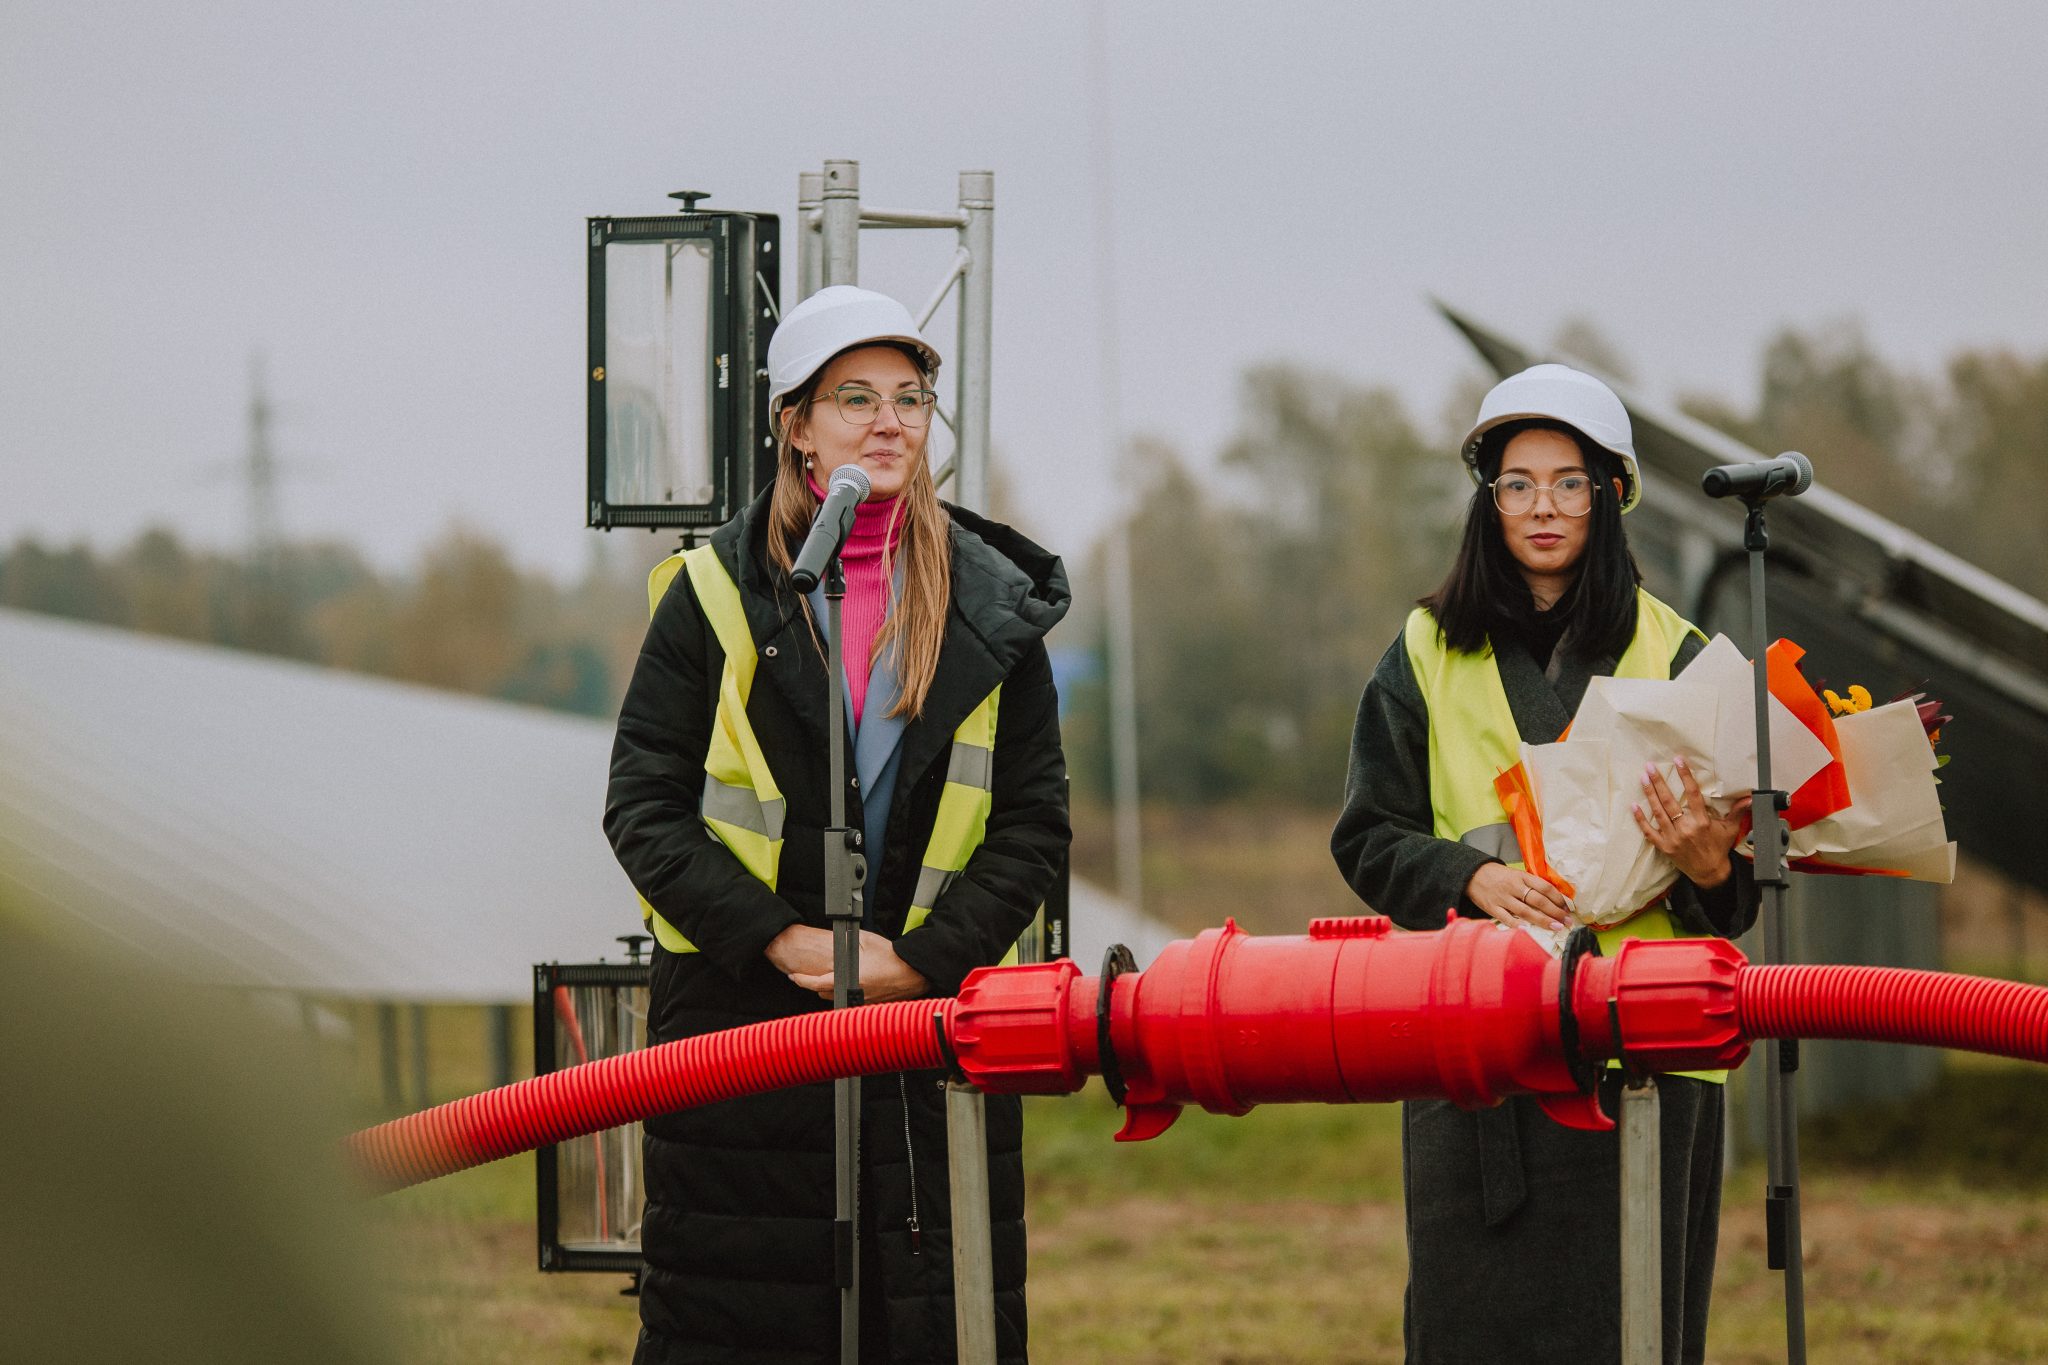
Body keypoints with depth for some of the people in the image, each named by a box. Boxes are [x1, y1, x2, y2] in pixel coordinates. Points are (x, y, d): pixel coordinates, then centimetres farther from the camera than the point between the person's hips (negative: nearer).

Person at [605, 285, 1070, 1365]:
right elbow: (643, 809, -2)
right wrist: (781, 941, -13)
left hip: (935, 1010, 1)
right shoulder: (719, 595, 1)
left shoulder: (988, 608, 6)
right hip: (738, 1015, -1)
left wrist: (923, 958, -9)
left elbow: (1033, 824, 5)